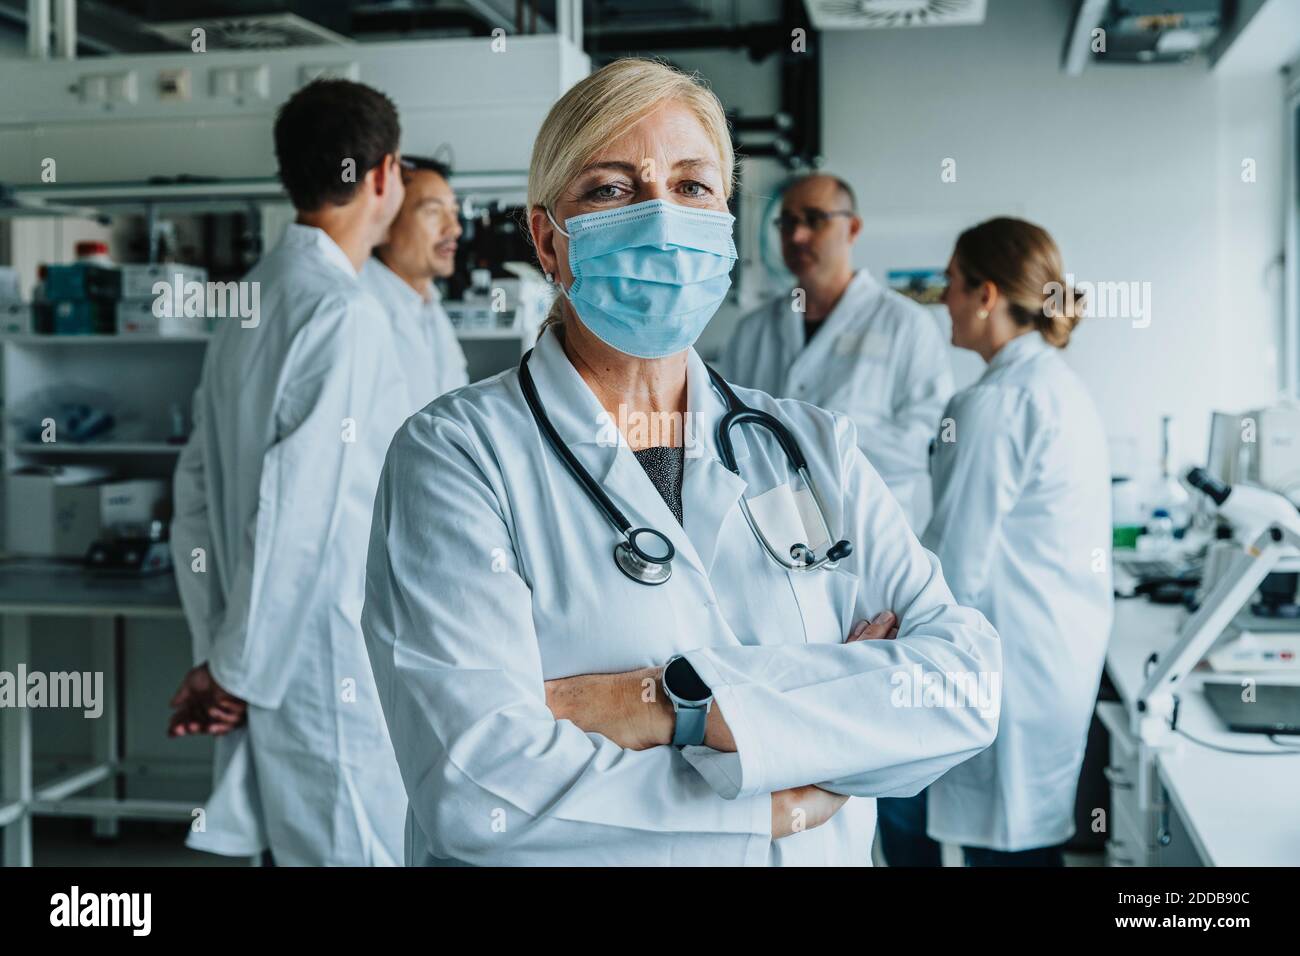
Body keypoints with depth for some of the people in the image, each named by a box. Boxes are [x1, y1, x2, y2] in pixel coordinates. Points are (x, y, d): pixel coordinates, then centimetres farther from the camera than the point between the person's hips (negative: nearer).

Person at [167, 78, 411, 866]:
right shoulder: (346, 313, -16)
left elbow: (198, 488, 13)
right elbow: (301, 514, -20)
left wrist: (219, 649, 15)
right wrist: (239, 671, -9)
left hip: (275, 669, 8)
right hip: (336, 676, -8)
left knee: (301, 844, 17)